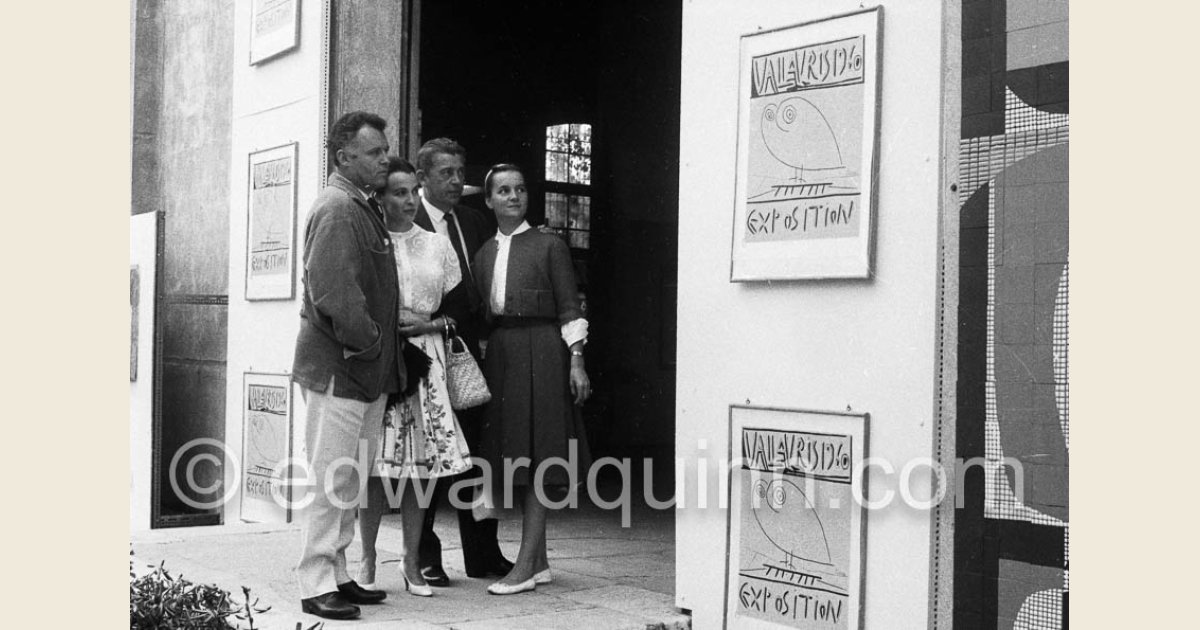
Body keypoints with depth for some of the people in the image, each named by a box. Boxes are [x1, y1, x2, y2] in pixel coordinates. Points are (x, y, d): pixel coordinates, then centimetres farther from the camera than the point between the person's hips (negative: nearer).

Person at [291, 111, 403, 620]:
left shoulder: (365, 207, 16)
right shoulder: (336, 209, -15)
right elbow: (334, 293, -24)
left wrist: (385, 341, 14)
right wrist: (369, 342, -15)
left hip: (366, 370, 10)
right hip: (337, 367, -10)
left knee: (348, 481, 14)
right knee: (330, 480, -4)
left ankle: (337, 575, 23)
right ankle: (316, 586, 4)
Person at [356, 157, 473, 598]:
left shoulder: (437, 245, 11)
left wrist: (431, 323, -4)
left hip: (426, 359, 3)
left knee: (420, 463, 2)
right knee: (376, 465, -3)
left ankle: (412, 563, 11)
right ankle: (368, 560, 11)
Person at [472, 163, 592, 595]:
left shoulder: (549, 246, 0)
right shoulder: (485, 253, 14)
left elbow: (569, 308, -3)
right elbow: (481, 313, 16)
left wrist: (576, 361, -10)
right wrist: (484, 360, 9)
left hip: (541, 350, -6)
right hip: (499, 352, 6)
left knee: (535, 454, -7)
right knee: (516, 457, 7)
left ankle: (525, 566, -8)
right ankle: (539, 561, 16)